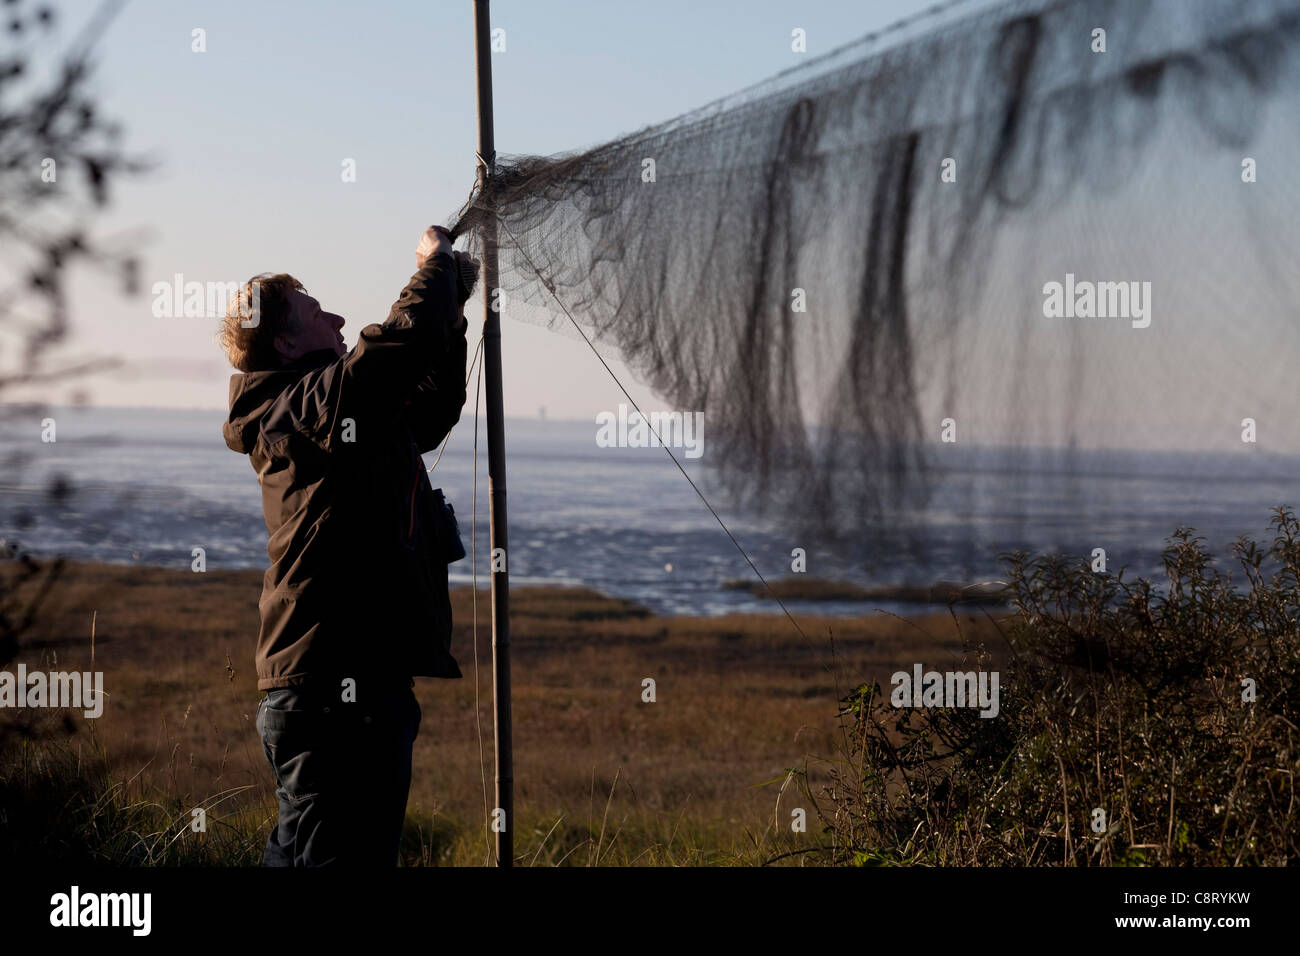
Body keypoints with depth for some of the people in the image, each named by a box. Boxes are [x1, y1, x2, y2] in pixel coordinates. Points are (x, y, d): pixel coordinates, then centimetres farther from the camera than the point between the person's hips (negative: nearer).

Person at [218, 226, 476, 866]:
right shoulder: (304, 405, -9)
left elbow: (435, 404, 36)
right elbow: (407, 339, -20)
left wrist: (453, 302, 28)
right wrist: (437, 263, -2)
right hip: (334, 692, -10)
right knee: (336, 857, -13)